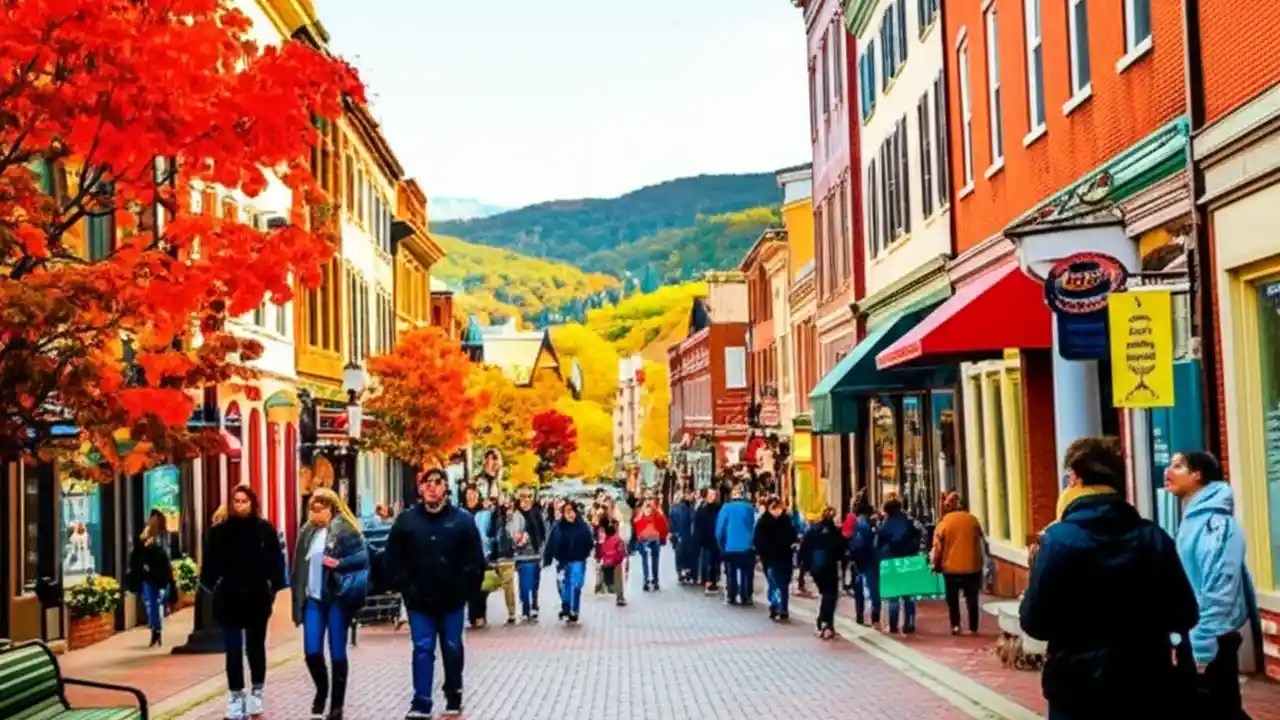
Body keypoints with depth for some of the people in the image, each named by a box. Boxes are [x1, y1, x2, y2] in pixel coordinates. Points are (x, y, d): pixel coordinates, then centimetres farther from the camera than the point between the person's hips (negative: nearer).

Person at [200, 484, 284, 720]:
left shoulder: (265, 529, -2)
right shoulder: (219, 531, -1)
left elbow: (275, 561, -2)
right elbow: (211, 564, -2)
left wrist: (274, 589, -8)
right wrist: (213, 587, -10)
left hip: (257, 598, 0)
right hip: (229, 599, 0)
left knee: (255, 647, 12)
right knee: (233, 650, 3)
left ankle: (257, 693, 25)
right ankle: (236, 697, 10)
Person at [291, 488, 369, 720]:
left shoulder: (346, 530, -7)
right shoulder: (308, 531, 10)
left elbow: (363, 557, -12)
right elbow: (300, 566, 14)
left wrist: (339, 563, -27)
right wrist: (299, 599, 11)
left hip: (336, 598, -5)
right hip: (313, 598, 5)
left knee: (337, 652, 3)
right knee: (311, 651, 0)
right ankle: (321, 690, 27)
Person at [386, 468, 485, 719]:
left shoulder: (463, 519, -3)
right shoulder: (406, 520, 0)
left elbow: (475, 560, -2)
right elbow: (393, 559, 2)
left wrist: (465, 590, -7)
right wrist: (406, 588, -5)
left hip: (452, 599, 0)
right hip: (419, 601, 0)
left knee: (452, 649, 10)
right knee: (422, 650, 1)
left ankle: (454, 699, 23)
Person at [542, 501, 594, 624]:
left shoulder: (583, 526, -8)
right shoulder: (558, 527, -4)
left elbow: (589, 543, -6)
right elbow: (551, 544, -5)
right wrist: (546, 560, -7)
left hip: (577, 561, -2)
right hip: (562, 562, 2)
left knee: (575, 586, -8)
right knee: (564, 587, 11)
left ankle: (574, 612, 0)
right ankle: (565, 609, 29)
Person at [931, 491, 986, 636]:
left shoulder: (943, 523, -6)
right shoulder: (972, 520, 1)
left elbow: (938, 548, -5)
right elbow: (982, 544, 9)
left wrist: (934, 563, 10)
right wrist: (980, 562, 20)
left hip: (951, 567, -2)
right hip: (972, 566, 2)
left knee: (953, 599, 14)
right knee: (972, 599, 13)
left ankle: (955, 626, 6)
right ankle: (973, 628, 11)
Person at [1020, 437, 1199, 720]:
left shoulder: (1058, 539, -12)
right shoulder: (1153, 537, -1)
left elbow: (1035, 622, -10)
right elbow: (1184, 617, 4)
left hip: (1078, 686, -3)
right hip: (1147, 685, 3)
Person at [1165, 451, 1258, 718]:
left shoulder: (1214, 522, -17)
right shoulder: (1192, 520, 11)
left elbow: (1219, 591, -23)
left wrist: (1201, 647, -23)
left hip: (1209, 644, -9)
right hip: (1194, 640, 9)